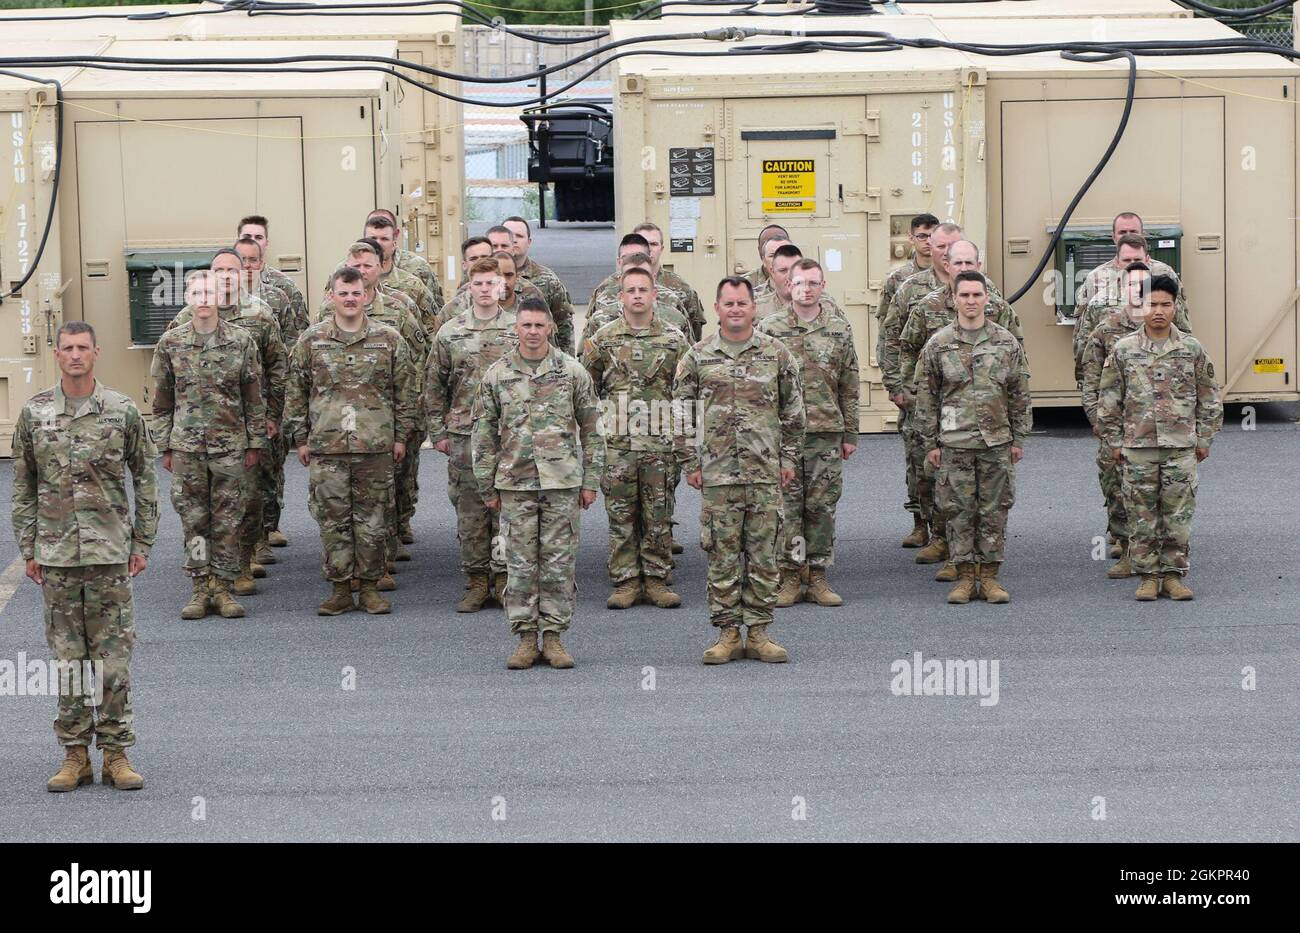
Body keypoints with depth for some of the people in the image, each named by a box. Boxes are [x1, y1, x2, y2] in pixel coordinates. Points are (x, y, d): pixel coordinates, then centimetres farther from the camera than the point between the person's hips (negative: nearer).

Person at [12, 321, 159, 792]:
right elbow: (23, 486, 8)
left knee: (113, 656, 0)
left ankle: (115, 753, 7)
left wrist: (142, 542, 2)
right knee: (68, 657, 5)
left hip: (110, 551, -1)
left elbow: (145, 479, 6)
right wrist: (28, 549, 4)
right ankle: (75, 755, 12)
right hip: (57, 554, 1)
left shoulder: (122, 411, 1)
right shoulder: (34, 414, 4)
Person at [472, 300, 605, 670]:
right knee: (520, 562, 2)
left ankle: (554, 636, 9)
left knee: (559, 561, 1)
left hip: (562, 480, -1)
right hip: (515, 482, 1)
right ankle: (525, 638, 9)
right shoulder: (497, 374, 3)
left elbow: (591, 429, 6)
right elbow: (484, 434, 7)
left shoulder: (572, 372, 2)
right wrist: (487, 487, 5)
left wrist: (590, 481, 2)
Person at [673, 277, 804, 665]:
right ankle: (727, 634, 8)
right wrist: (690, 463, 2)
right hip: (718, 472, 0)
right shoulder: (697, 357, 4)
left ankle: (758, 633, 9)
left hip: (766, 472, 1)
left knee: (763, 554, 3)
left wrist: (789, 458, 5)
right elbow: (682, 413, 7)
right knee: (722, 555, 2)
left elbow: (793, 410, 10)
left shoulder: (776, 354, 6)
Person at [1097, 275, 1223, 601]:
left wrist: (1204, 439, 6)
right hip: (1138, 447, 0)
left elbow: (1209, 398, 8)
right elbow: (1109, 399, 6)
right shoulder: (1124, 350, 1)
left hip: (1181, 446, 0)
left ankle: (1174, 574, 11)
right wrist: (1114, 441, 4)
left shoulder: (1192, 349, 2)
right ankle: (1148, 576, 11)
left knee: (1179, 515, 2)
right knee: (1142, 516, 3)